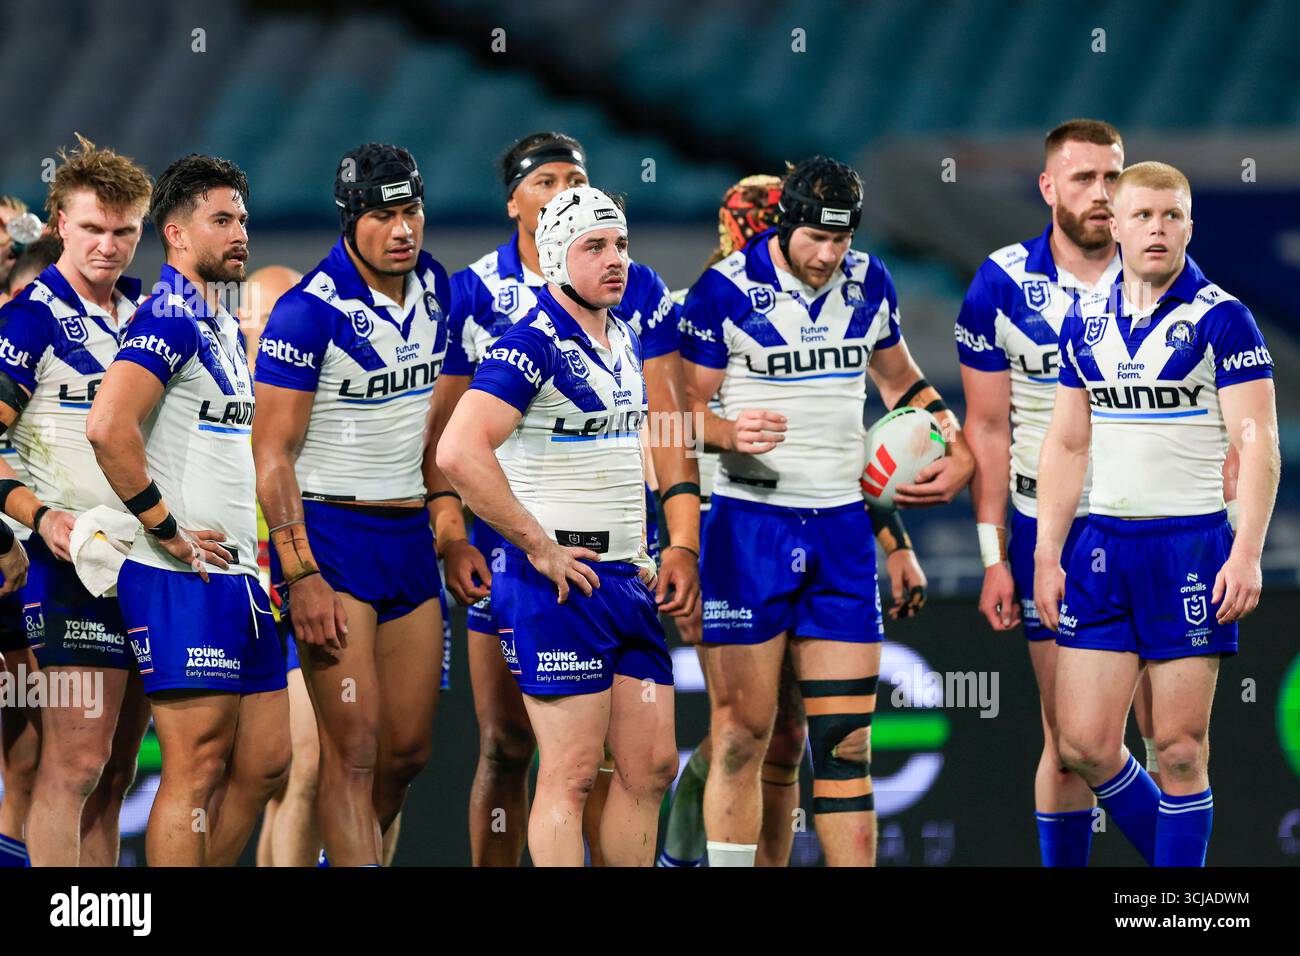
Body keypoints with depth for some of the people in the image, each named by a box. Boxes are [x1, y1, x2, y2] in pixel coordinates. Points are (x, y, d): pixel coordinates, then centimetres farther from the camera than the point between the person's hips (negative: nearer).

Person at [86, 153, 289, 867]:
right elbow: (107, 427, -26)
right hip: (183, 583, -10)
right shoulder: (169, 318, -12)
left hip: (236, 574, 10)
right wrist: (167, 531, -20)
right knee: (196, 768, -9)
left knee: (264, 762, 11)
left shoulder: (224, 327, 19)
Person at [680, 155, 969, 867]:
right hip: (748, 522, -4)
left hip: (842, 527, 4)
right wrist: (730, 434, -24)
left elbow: (900, 379, 23)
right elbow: (686, 407, -3)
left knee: (847, 738, 0)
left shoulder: (868, 283, 8)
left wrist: (958, 448, 9)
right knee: (742, 731, -4)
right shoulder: (725, 291, -7)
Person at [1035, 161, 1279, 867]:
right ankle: (1172, 857, 21)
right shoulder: (1086, 321, 10)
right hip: (1103, 545, 5)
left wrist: (1246, 555, -17)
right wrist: (1047, 555, 9)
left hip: (1190, 543, -5)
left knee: (1179, 748, -3)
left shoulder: (1220, 319, -5)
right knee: (1082, 744, 1)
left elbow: (1258, 444, -8)